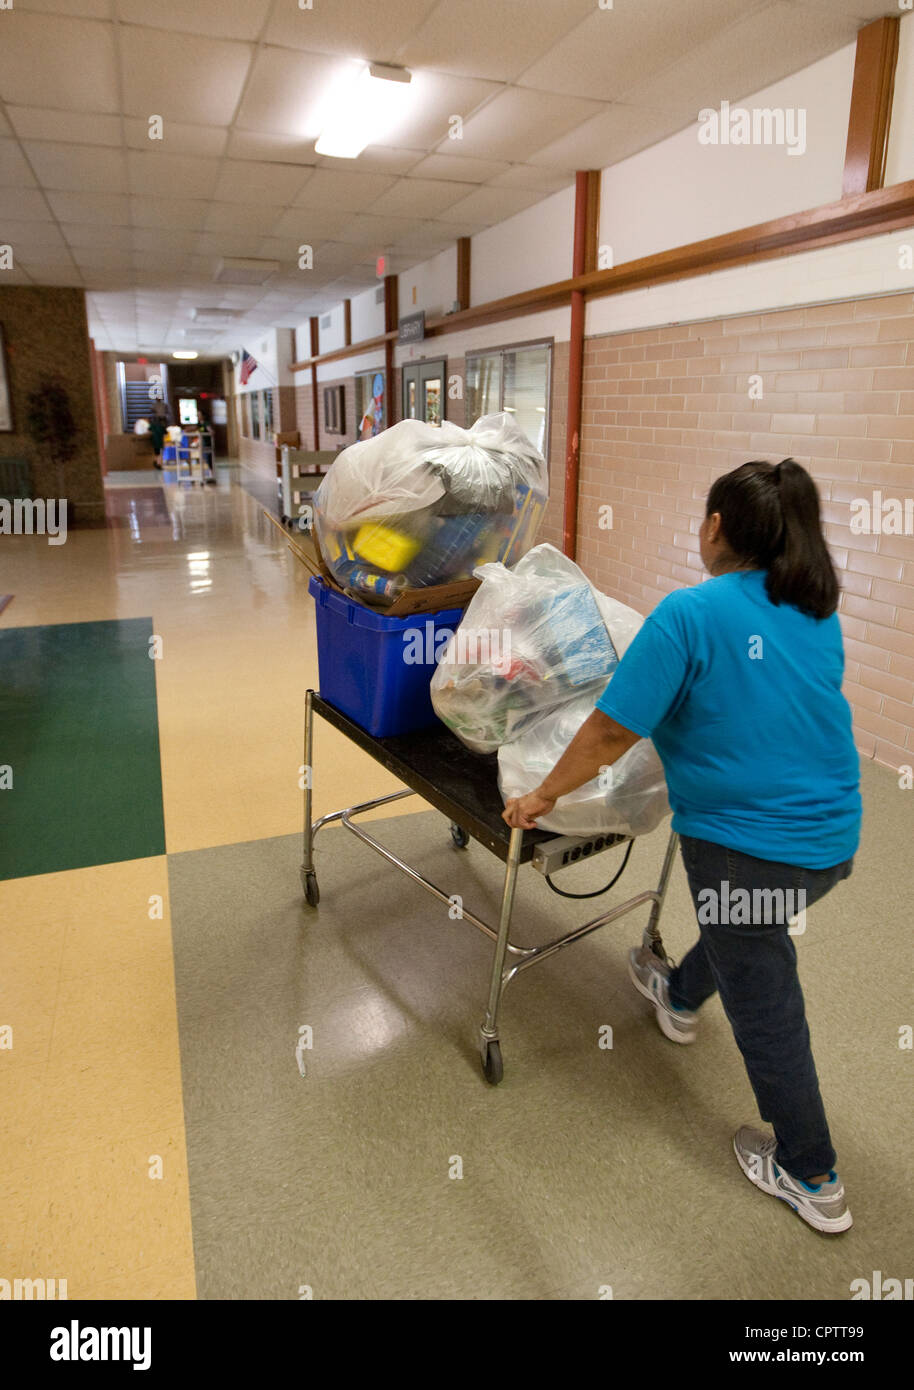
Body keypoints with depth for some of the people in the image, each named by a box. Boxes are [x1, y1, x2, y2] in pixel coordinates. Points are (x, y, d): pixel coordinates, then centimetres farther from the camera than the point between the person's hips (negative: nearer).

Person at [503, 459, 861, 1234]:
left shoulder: (692, 613, -20)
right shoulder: (819, 613, 2)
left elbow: (613, 731, -19)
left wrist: (543, 796, -5)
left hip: (749, 844, -7)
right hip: (835, 838, 8)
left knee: (767, 1008, 12)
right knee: (744, 933, 33)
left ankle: (812, 1180, 31)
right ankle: (681, 997, 61)